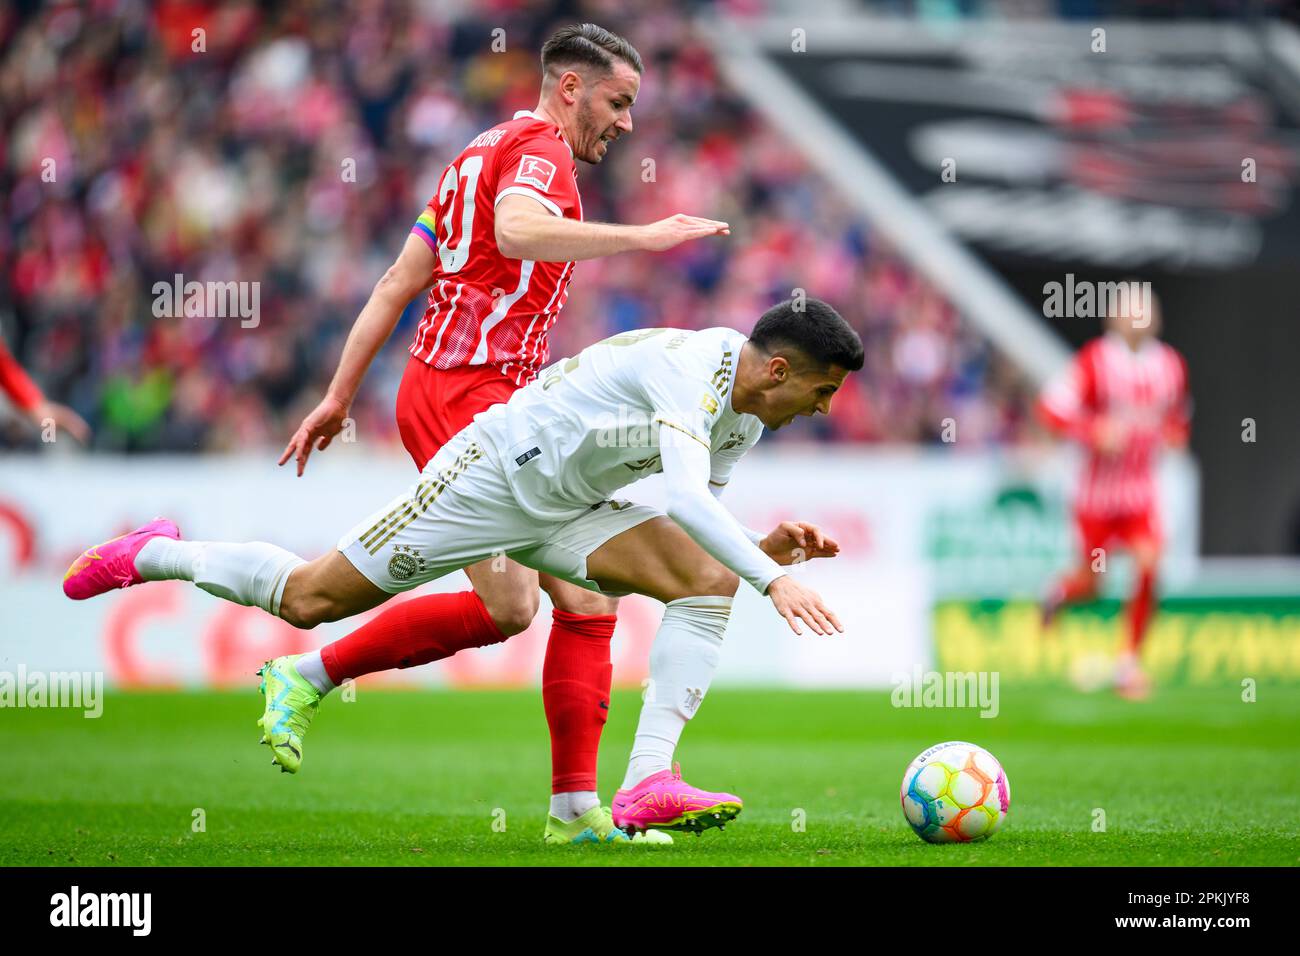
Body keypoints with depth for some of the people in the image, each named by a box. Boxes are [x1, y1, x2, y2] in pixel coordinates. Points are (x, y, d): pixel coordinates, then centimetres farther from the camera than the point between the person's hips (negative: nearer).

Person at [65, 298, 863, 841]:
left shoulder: (745, 417, 2)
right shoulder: (691, 369, -28)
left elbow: (701, 519, 10)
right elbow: (685, 499, -42)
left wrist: (763, 550, -9)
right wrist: (772, 582, -47)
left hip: (567, 508, 8)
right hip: (495, 475, -8)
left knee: (709, 581, -15)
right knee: (308, 598, -1)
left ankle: (646, 787, -21)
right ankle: (153, 556, 26)